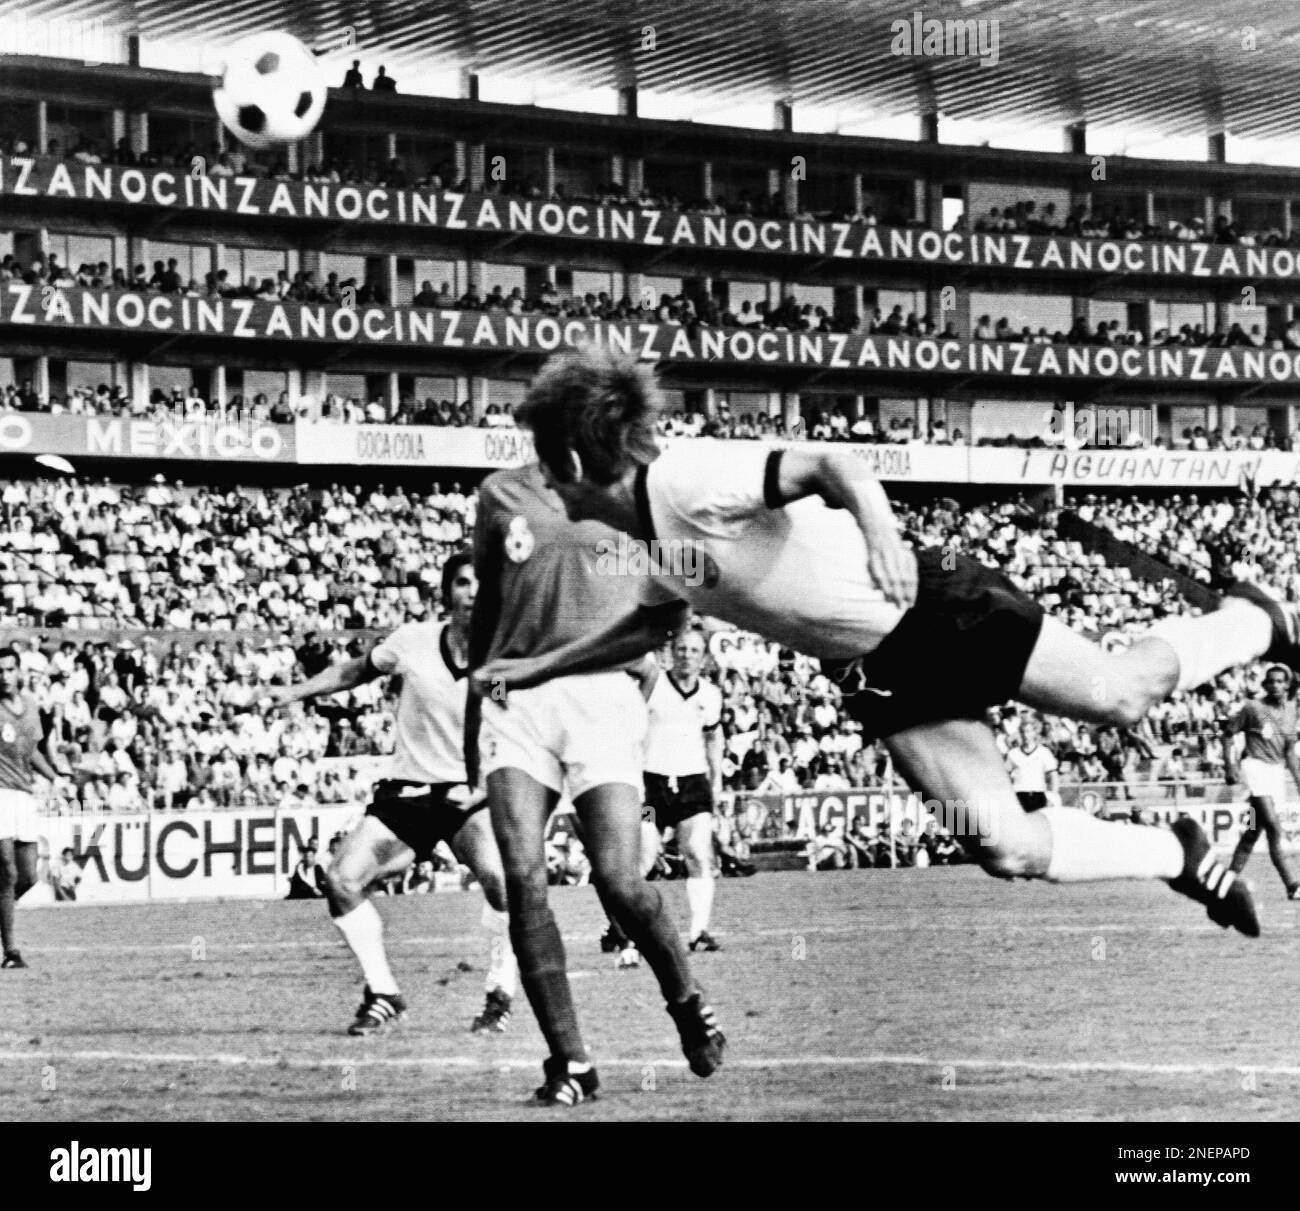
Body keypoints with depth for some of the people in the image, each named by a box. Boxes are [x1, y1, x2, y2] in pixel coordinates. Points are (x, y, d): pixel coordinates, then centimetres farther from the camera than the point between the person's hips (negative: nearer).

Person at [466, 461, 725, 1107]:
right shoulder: (502, 494, 17)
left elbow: (667, 617, 11)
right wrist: (474, 705, 25)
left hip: (600, 696, -2)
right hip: (515, 701, 2)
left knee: (620, 881, -13)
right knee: (523, 879, -12)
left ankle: (686, 1001, 17)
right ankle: (569, 1061, -5)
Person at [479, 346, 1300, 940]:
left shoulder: (691, 480, -22)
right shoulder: (665, 552, 7)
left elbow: (829, 463, -32)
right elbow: (644, 625, 29)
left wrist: (879, 527, -50)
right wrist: (538, 668, 28)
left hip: (934, 609, -8)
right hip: (876, 674, 8)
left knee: (1124, 693, -4)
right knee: (1009, 848, -3)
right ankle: (1182, 857, 17)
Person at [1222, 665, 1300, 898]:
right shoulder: (1253, 708, -5)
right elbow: (1228, 734, 3)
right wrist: (1230, 765, -6)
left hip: (1277, 771, 6)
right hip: (1256, 767, -6)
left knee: (1255, 830, 8)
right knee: (1273, 826, -17)